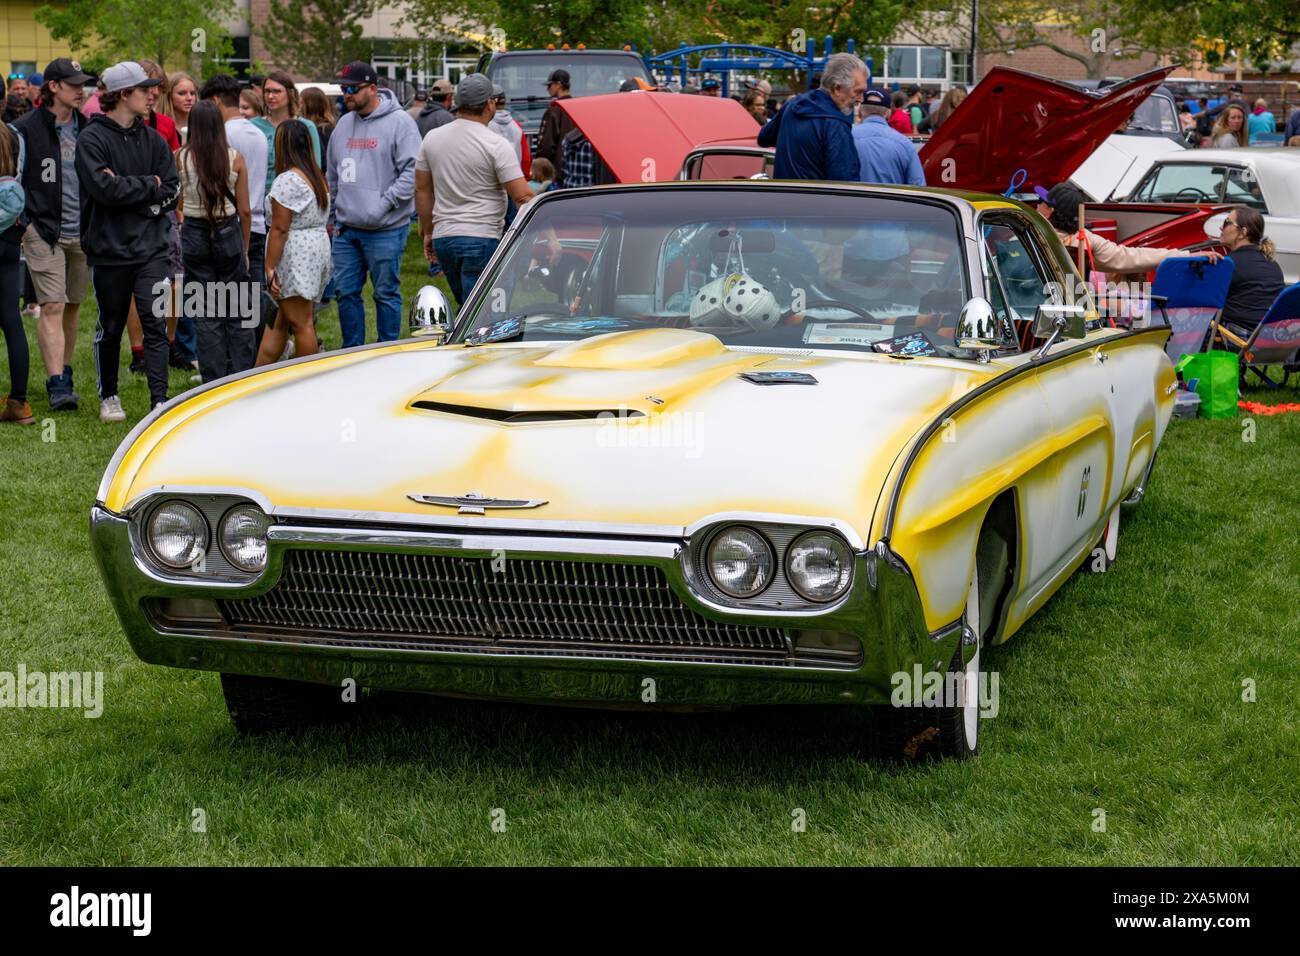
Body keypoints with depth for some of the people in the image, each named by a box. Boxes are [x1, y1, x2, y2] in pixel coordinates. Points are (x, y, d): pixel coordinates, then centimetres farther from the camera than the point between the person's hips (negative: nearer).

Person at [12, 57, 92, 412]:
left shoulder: (86, 129, 11)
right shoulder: (27, 129, -4)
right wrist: (21, 219, -9)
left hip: (80, 232, 5)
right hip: (43, 231, -5)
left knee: (73, 306, 11)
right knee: (52, 307, -11)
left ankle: (64, 375, 23)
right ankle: (57, 386, -15)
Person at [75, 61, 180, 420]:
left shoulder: (152, 139, 8)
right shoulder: (92, 139, -6)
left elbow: (172, 189, 2)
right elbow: (105, 189, -18)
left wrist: (127, 189, -11)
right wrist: (150, 185, -9)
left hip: (151, 248, 3)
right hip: (109, 249, -3)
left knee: (156, 324, -5)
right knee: (110, 327, 11)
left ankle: (160, 401, -5)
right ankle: (108, 397, 26)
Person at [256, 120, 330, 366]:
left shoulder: (287, 181, -16)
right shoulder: (319, 178, 13)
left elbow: (279, 229, -18)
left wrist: (270, 267, -15)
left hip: (295, 255, -10)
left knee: (301, 323, -3)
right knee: (279, 321, 12)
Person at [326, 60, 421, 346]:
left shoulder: (400, 123, -7)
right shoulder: (344, 124, 14)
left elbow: (412, 172, -14)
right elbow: (332, 176, 22)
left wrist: (383, 205, -17)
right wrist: (332, 215, 18)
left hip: (385, 229, -6)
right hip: (346, 230, 6)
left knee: (386, 294, 1)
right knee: (346, 292, 8)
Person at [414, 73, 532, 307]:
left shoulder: (432, 139, 7)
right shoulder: (496, 145, -10)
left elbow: (422, 191, 13)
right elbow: (523, 197, -14)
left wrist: (428, 232, 21)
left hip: (443, 237, 6)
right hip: (481, 238, -6)